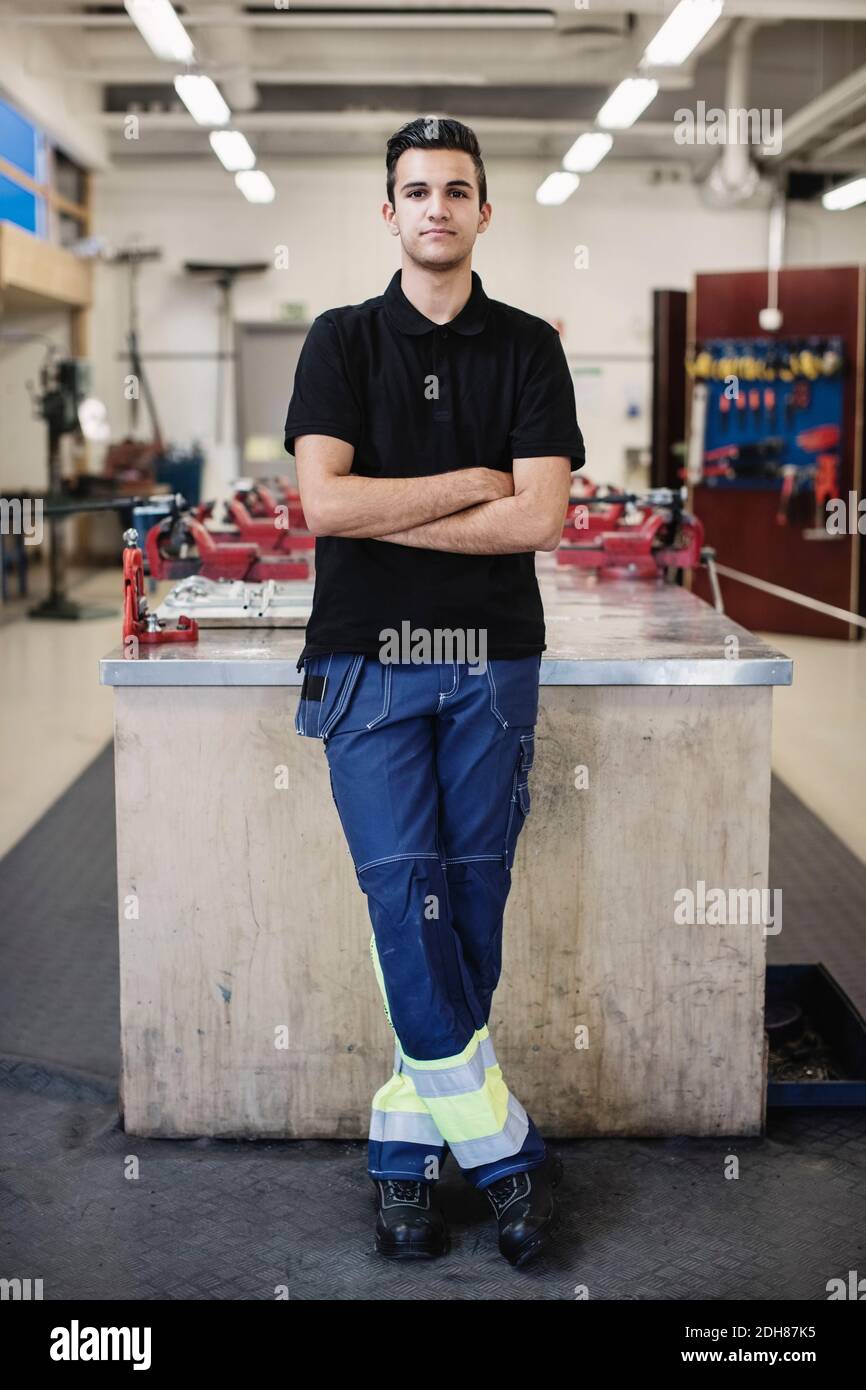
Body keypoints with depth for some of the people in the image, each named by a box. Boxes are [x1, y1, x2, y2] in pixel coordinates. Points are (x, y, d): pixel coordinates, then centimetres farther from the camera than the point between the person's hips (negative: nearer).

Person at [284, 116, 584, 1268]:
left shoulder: (529, 349, 6)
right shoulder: (343, 341, 5)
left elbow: (540, 517, -7)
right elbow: (324, 502, -9)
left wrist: (389, 516, -9)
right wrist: (472, 484, -6)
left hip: (493, 663, 1)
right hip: (369, 663, -1)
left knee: (472, 907, 2)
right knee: (406, 896, -9)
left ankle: (406, 1143, 15)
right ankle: (501, 1146, 4)